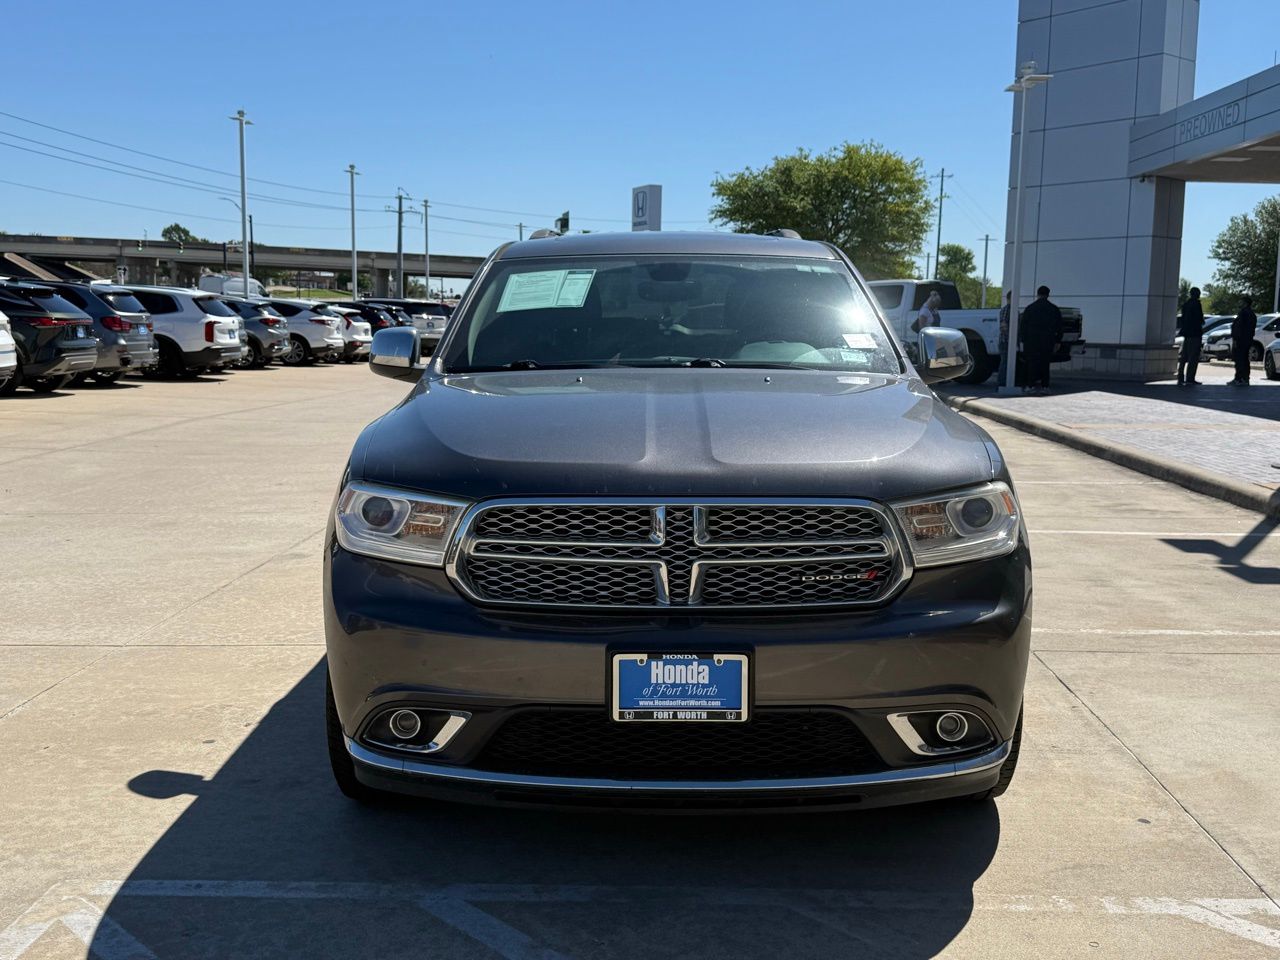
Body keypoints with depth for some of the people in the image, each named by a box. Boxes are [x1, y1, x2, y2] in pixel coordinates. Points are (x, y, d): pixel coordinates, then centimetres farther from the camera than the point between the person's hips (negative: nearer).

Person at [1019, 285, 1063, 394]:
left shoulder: (1030, 308, 0)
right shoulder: (1055, 309, 7)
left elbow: (1023, 326, 1)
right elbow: (1059, 328, 10)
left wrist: (1023, 340, 6)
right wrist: (1057, 341, 15)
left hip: (1032, 340, -2)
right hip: (1048, 341, 2)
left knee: (1032, 363, 0)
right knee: (1045, 363, 6)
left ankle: (1031, 386, -5)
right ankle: (1044, 386, 3)